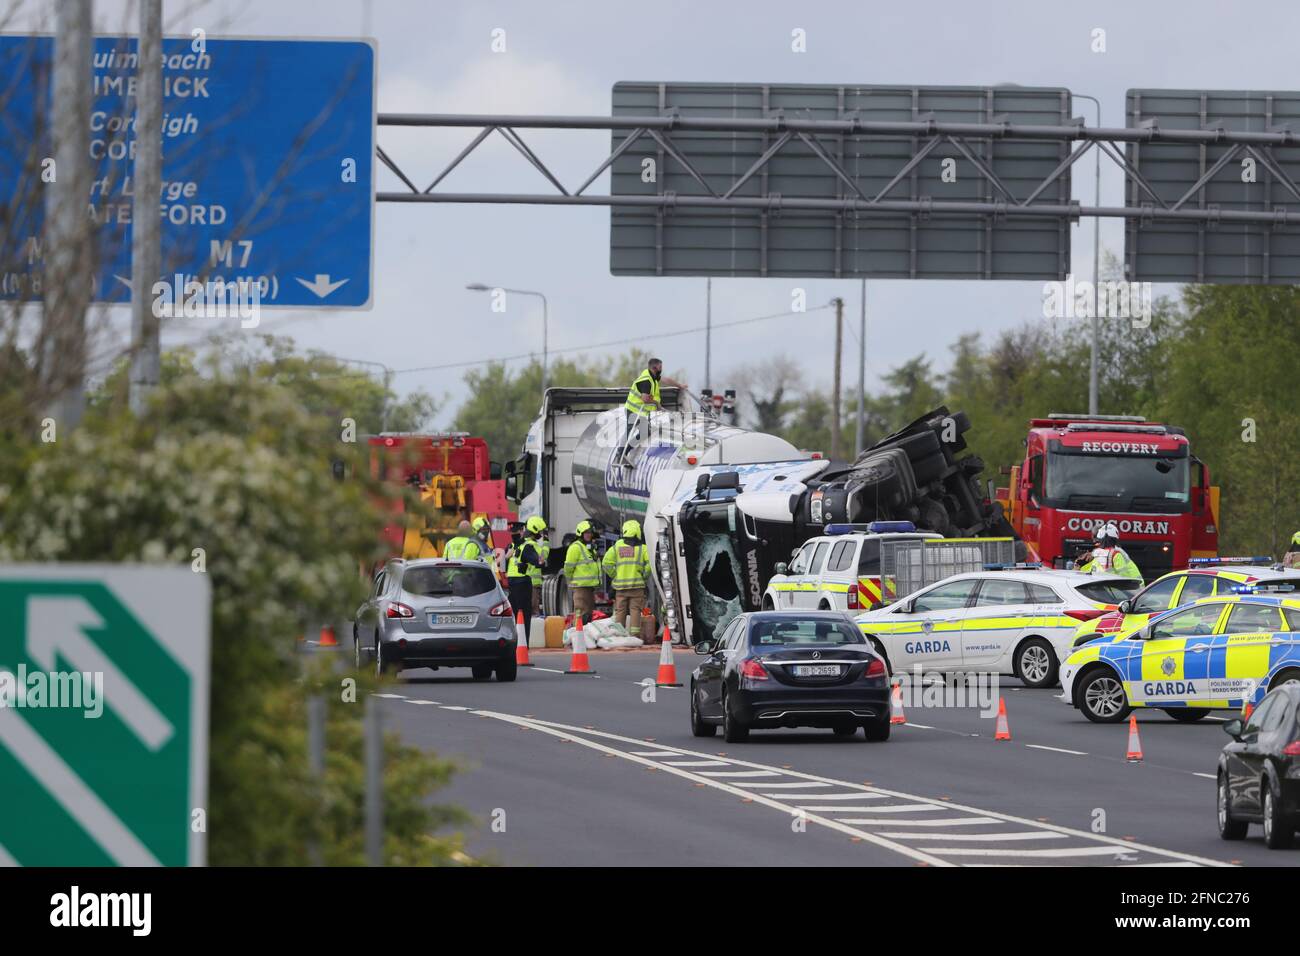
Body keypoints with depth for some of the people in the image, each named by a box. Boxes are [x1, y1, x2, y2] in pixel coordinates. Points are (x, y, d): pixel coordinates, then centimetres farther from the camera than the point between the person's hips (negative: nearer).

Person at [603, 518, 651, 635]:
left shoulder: (617, 546, 3)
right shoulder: (642, 548, -1)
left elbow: (606, 563, -3)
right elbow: (649, 565, -12)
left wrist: (614, 576, 7)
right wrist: (643, 576, 3)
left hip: (620, 586, 1)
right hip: (637, 585, -1)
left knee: (620, 612, 8)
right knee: (635, 611, 1)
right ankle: (634, 635, -4)